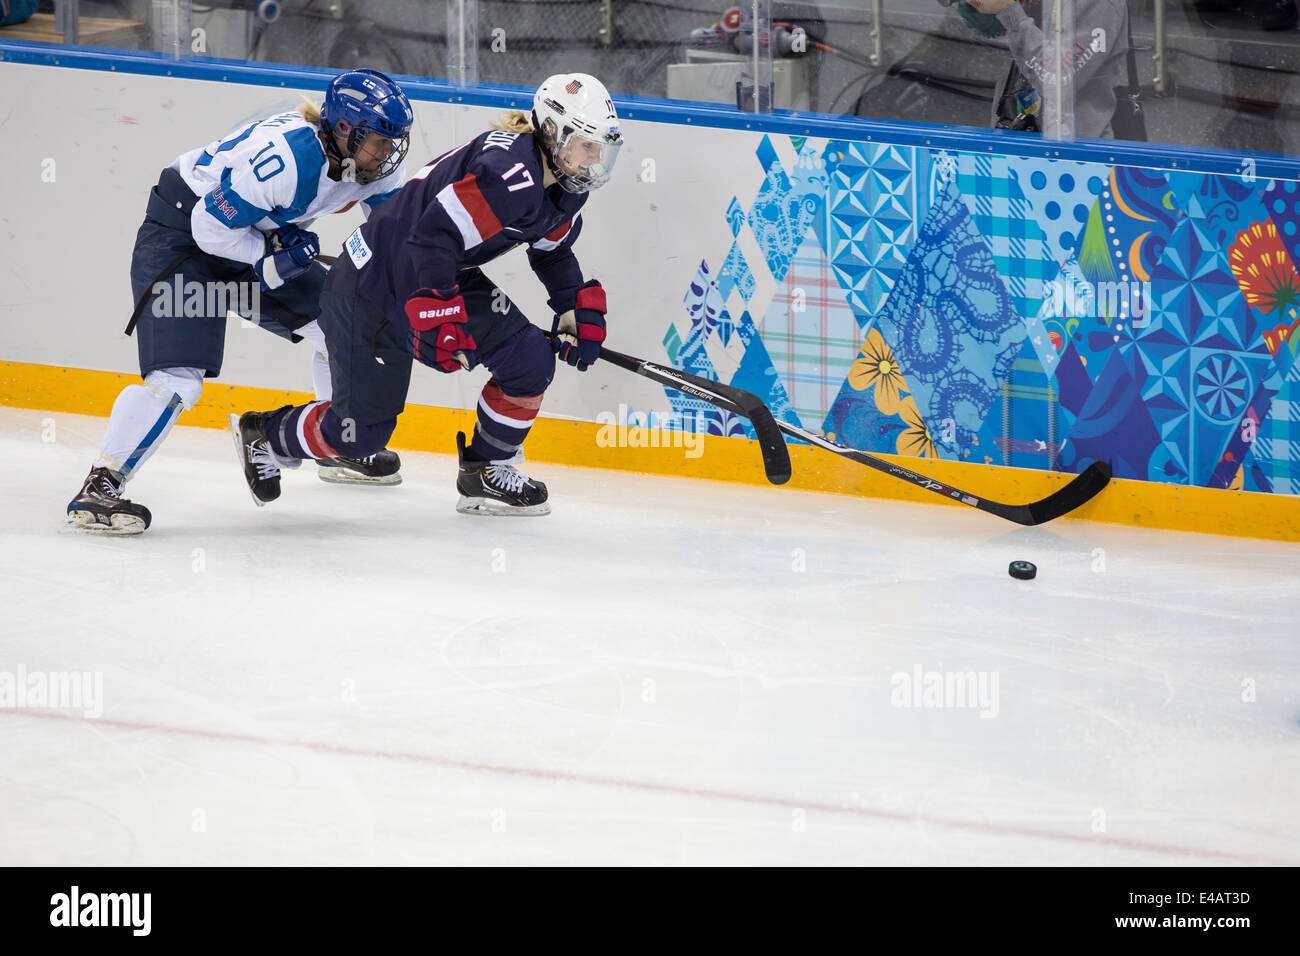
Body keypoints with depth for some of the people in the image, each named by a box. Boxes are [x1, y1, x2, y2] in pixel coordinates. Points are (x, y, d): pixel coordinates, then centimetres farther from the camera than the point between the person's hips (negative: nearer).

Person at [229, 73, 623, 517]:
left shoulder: (561, 185, 0)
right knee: (359, 431, -2)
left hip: (446, 277, 9)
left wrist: (580, 310, 8)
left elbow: (554, 248, 20)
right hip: (370, 290, -9)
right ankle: (263, 435, 27)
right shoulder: (510, 172, -31)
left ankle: (486, 469, 12)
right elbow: (434, 236, -36)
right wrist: (439, 320, -38)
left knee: (530, 359, -8)